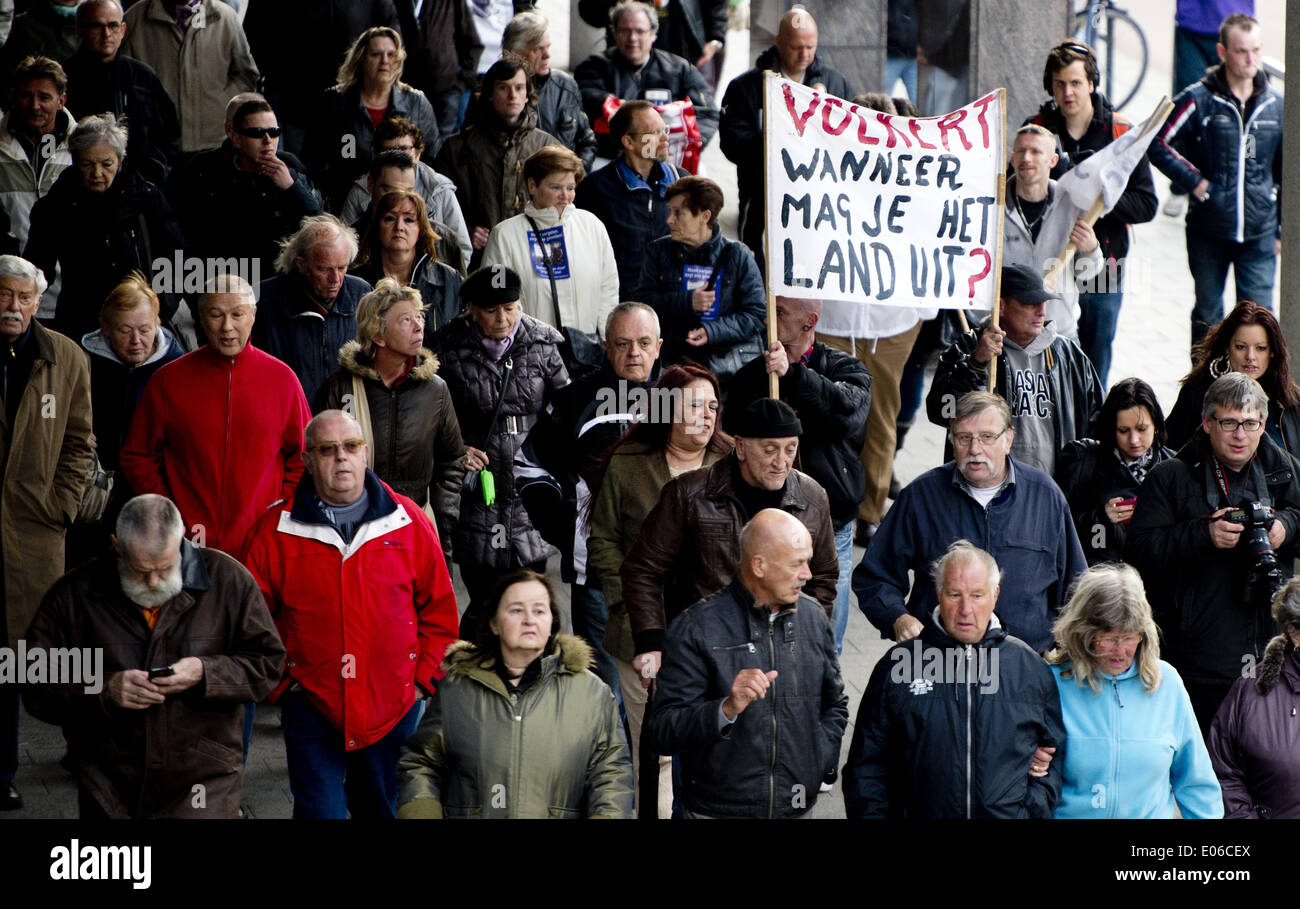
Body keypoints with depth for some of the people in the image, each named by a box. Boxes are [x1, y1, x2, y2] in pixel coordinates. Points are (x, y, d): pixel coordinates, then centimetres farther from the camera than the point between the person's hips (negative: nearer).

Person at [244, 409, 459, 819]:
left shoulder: (408, 521, 1)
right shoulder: (275, 530, -2)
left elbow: (439, 610, 7)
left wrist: (423, 679, 2)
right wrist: (279, 683, -1)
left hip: (393, 706, 1)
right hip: (311, 706, -1)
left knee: (381, 808, 13)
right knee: (320, 810, -5)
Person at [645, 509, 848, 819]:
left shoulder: (813, 616, 3)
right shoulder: (696, 627, -12)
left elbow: (835, 704, 16)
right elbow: (661, 733, -16)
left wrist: (819, 765, 2)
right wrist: (726, 709, -30)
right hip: (717, 809, -4)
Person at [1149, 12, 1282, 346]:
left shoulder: (1276, 105, 5)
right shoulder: (1198, 100, -7)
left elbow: (1286, 172, 14)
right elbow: (1158, 143, -3)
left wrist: (1282, 230, 12)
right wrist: (1194, 182, -10)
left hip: (1259, 233, 2)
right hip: (1208, 230, -1)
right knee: (1208, 315, 12)